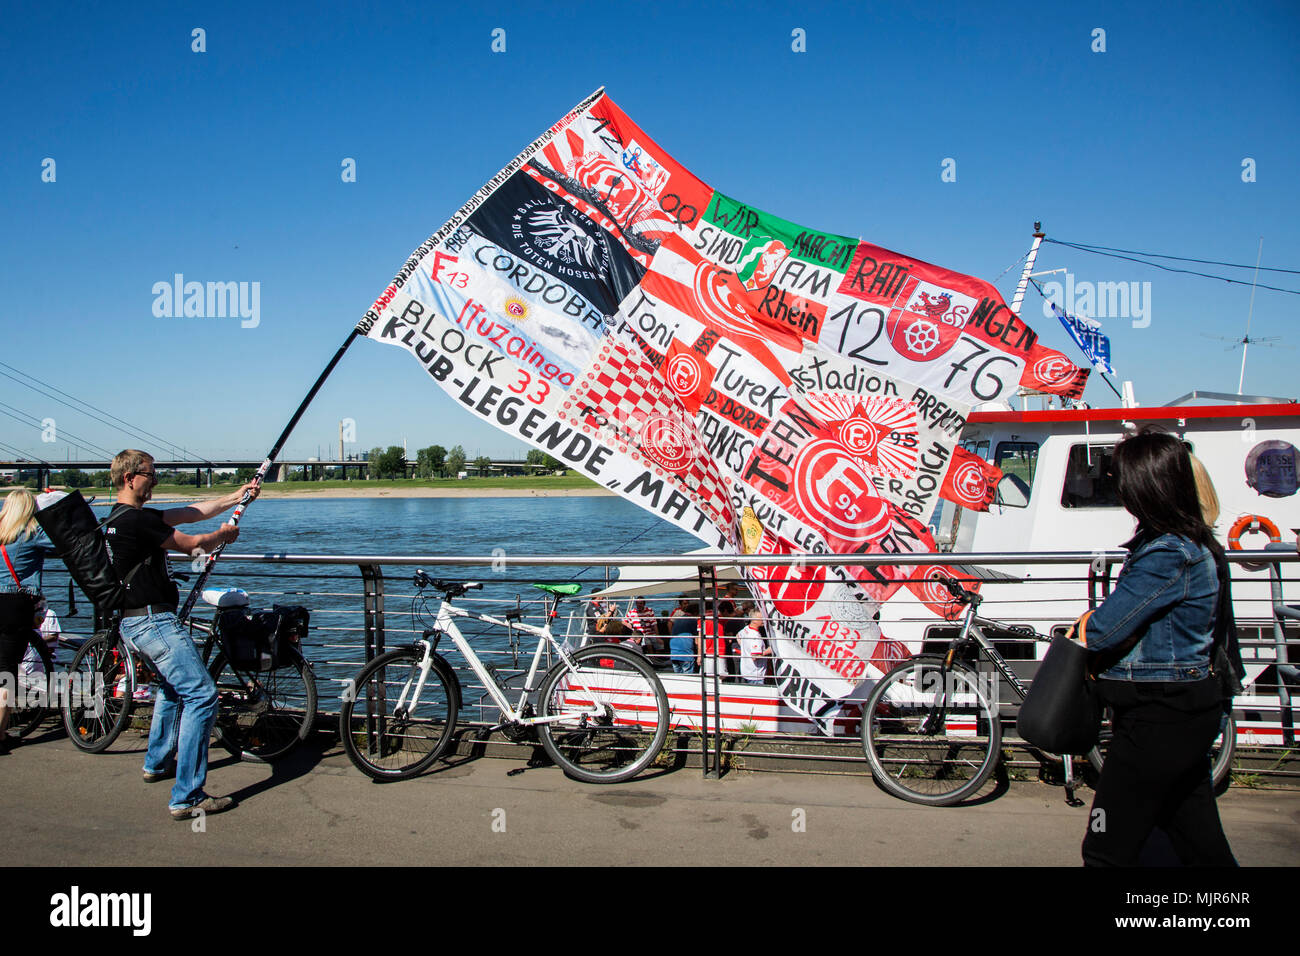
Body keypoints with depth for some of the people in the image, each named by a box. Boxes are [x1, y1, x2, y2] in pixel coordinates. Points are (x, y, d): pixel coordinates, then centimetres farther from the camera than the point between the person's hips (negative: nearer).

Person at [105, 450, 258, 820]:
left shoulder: (119, 518, 13)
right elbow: (192, 545, -13)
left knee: (173, 686, 32)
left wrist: (236, 496, 13)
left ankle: (157, 763, 46)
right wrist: (224, 535, 7)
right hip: (153, 621, -11)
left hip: (135, 622, 11)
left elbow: (190, 513, 14)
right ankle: (187, 798, -13)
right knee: (201, 695, -13)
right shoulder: (136, 520, -19)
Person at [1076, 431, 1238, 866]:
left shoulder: (1167, 555, -22)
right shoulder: (1199, 546, 10)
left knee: (1107, 850, 0)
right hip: (1190, 711, 10)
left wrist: (1087, 623, 0)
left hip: (1159, 718, -10)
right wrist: (1098, 625, -3)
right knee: (1200, 842, 19)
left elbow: (1101, 632, -22)